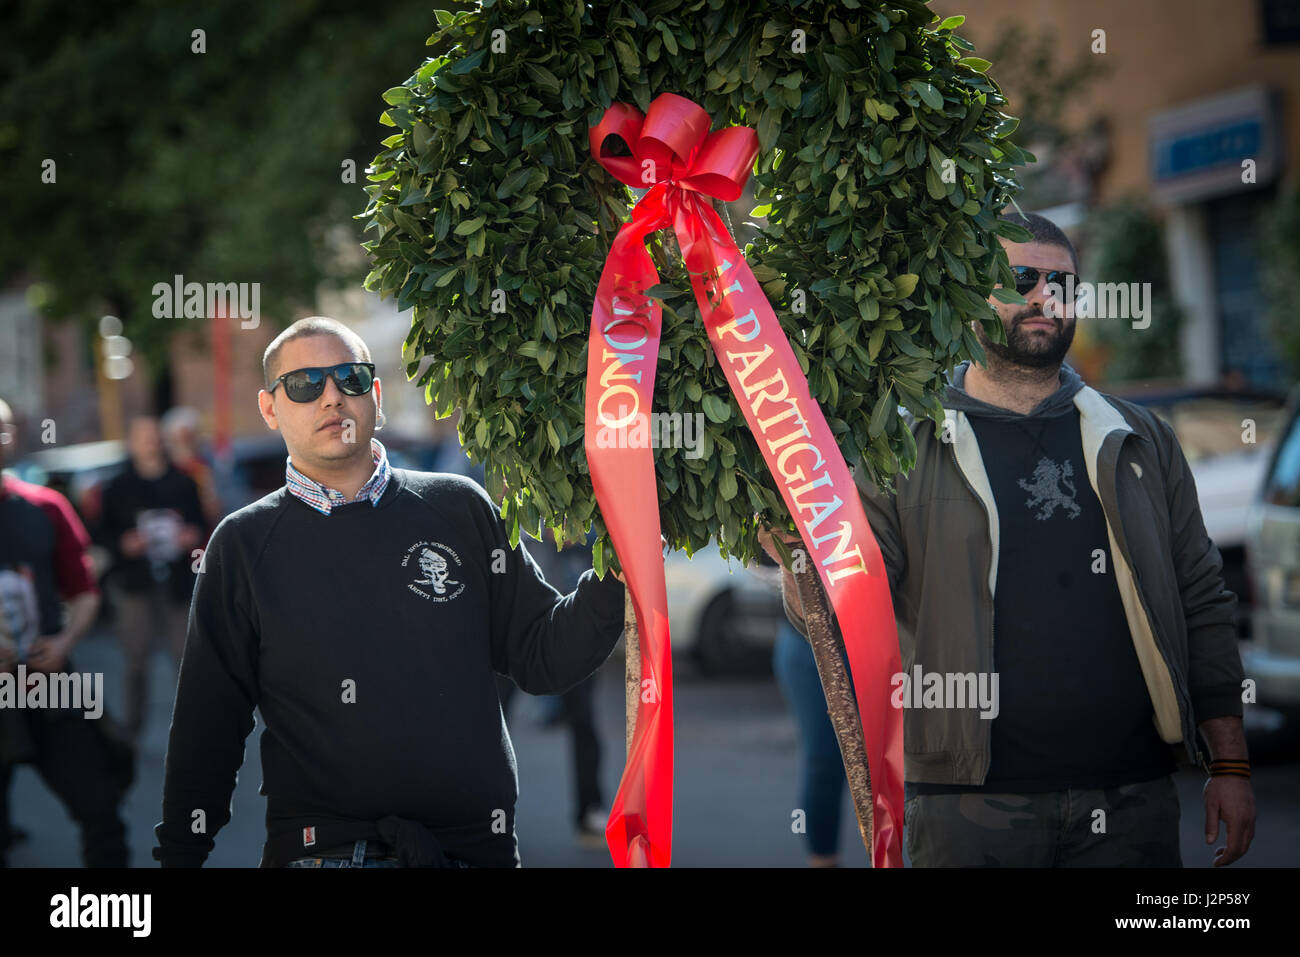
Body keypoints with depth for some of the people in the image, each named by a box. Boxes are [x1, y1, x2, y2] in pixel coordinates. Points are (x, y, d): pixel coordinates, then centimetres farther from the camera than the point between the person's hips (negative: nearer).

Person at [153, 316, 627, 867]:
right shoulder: (244, 546, 5)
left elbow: (541, 660, 7)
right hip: (320, 849, -1)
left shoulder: (458, 509, 7)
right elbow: (209, 720, 5)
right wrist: (177, 857, 1)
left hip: (475, 845, 1)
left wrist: (616, 572, -8)